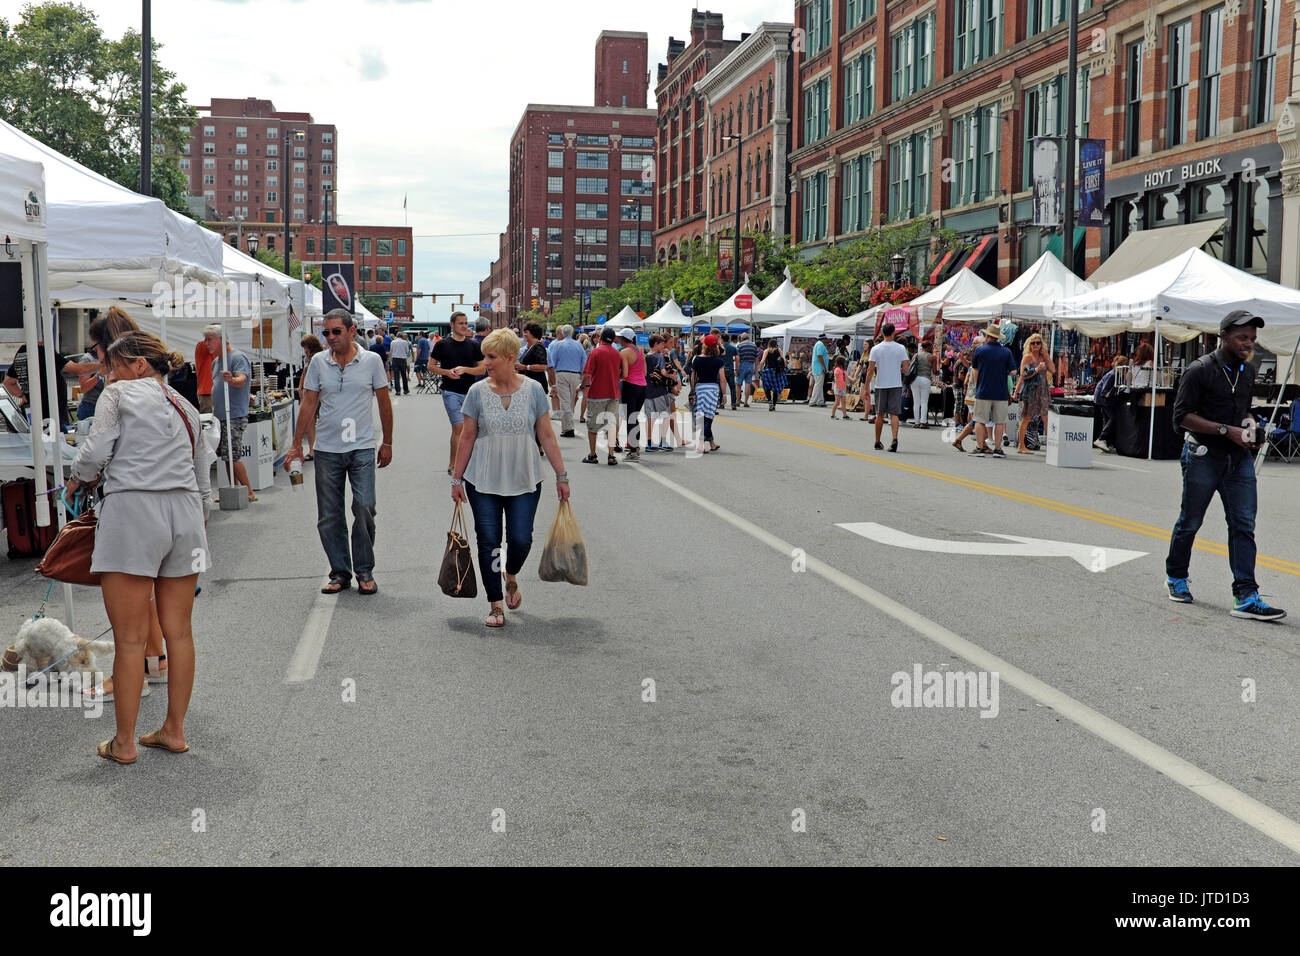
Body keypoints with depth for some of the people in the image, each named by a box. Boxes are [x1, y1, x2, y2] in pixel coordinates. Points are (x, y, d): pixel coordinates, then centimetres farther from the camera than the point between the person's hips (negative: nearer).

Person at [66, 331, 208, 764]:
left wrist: (77, 480, 14)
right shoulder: (187, 409, 21)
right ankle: (174, 731, 19)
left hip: (133, 509, -6)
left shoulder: (119, 394, 4)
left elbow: (94, 453, -6)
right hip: (185, 514, 6)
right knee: (179, 631, 11)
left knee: (130, 638, 0)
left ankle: (124, 742, 8)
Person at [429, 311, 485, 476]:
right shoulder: (442, 344, 0)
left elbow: (481, 369, 5)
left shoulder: (473, 345, 6)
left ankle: (452, 464, 21)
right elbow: (431, 366, 5)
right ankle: (453, 465, -6)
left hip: (469, 392, 3)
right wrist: (447, 372, -12)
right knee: (459, 427, -13)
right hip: (451, 392, -3)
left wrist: (464, 369, -12)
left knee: (457, 429, 11)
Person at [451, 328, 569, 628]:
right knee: (488, 542, 0)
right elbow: (468, 438, 3)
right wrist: (457, 479, 3)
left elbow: (546, 436, 2)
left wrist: (561, 475, 1)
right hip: (483, 481, 0)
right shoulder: (477, 392, -2)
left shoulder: (533, 390, -2)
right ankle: (495, 605, 13)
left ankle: (511, 576, 29)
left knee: (521, 539, -5)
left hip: (524, 482, 0)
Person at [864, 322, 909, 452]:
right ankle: (894, 438, -20)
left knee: (880, 415, 11)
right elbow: (905, 367, -2)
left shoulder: (875, 349, -4)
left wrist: (866, 386, -1)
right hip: (896, 385, 0)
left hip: (880, 385, 0)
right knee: (894, 414, -1)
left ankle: (878, 442, 19)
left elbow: (871, 370, -7)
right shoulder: (901, 348, -2)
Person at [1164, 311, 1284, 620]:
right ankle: (1176, 577, 31)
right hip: (1203, 457, -5)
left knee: (1244, 525, -3)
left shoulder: (1248, 371, 10)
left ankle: (1246, 597, -6)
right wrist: (1227, 430, -21)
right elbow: (1181, 416, -16)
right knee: (1190, 522, 9)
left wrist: (1250, 427, 4)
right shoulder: (1200, 370, -11)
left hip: (1240, 459, 5)